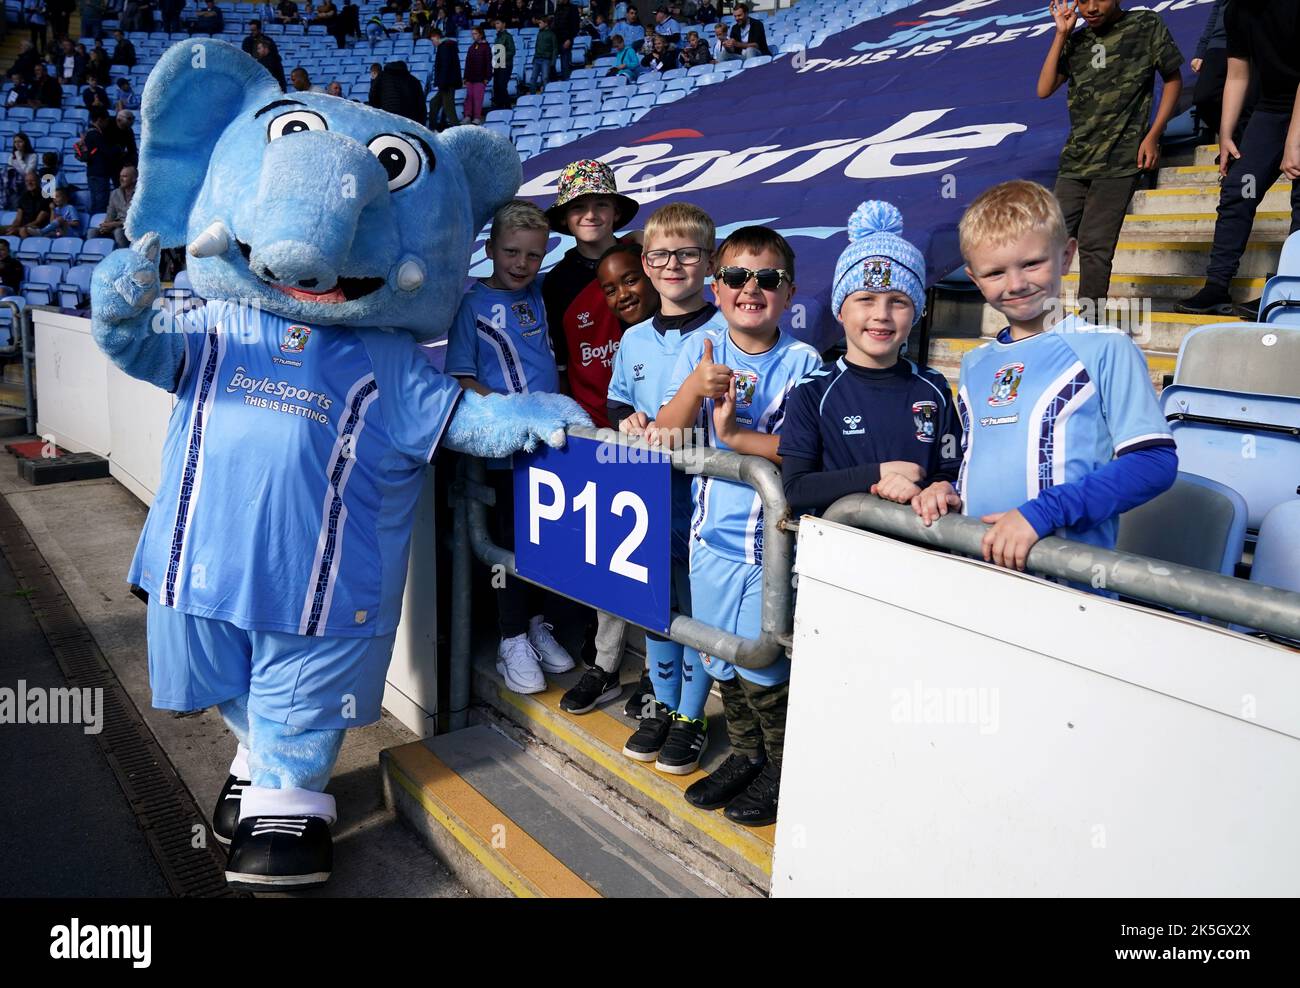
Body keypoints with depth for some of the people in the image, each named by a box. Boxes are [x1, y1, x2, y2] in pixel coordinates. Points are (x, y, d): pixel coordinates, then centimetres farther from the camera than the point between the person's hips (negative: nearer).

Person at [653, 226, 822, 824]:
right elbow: (667, 437, -5)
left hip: (774, 539, -4)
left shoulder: (803, 361, -9)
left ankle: (784, 766, 28)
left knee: (761, 668, 3)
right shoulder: (700, 349, 1)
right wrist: (694, 386, -21)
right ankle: (747, 752, 40)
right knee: (721, 659, 18)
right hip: (713, 533, 5)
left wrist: (734, 434, -24)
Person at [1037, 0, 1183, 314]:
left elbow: (1173, 79, 7)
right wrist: (1061, 34, -1)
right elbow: (1044, 90, 2)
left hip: (1120, 160, -4)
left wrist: (1153, 136, -3)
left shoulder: (1147, 25, 2)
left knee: (1095, 242, -10)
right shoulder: (1076, 40, 12)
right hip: (1075, 159, 4)